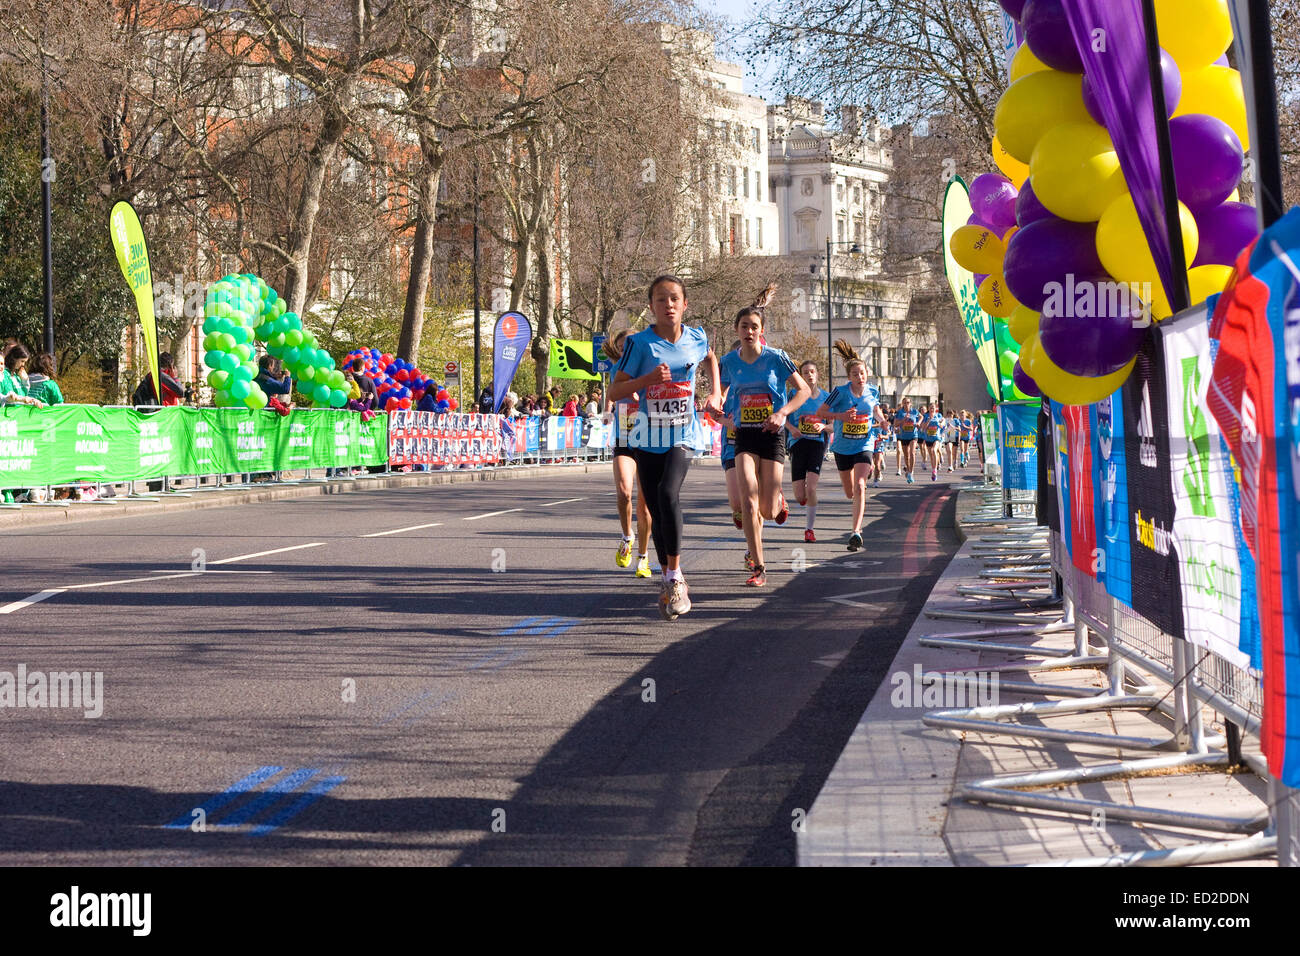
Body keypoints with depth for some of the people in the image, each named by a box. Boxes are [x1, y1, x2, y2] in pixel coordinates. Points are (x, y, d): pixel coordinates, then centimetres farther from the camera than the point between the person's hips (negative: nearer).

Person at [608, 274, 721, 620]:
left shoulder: (696, 339, 0)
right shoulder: (640, 343, -8)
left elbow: (710, 358, 26)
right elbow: (614, 392, -8)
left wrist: (715, 394, 15)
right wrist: (649, 378, -22)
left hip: (682, 435, -1)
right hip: (649, 438, 1)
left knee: (668, 492, -26)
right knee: (656, 514, 5)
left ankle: (675, 575, -16)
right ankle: (671, 583, 22)